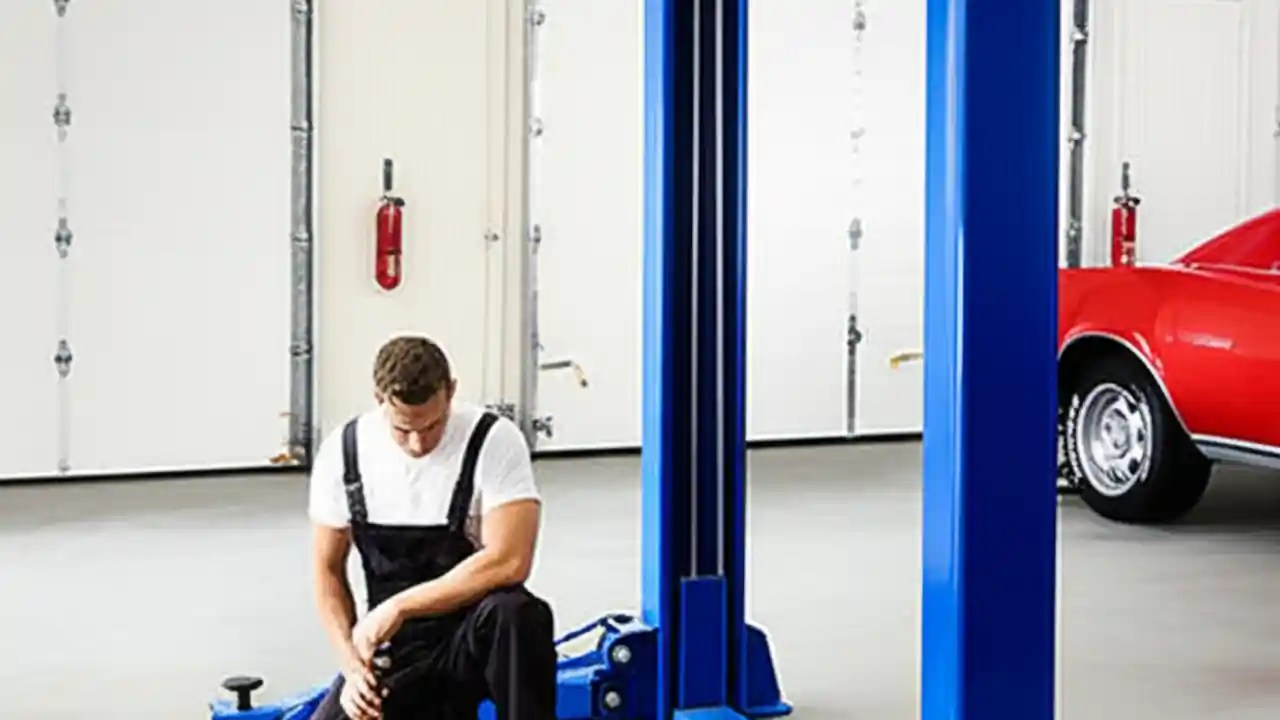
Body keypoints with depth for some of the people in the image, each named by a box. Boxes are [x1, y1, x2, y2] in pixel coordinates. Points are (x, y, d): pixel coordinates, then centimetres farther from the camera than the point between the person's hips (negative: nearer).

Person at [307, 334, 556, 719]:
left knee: (516, 614, -39)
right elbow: (328, 570, 4)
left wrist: (399, 607, -24)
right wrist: (353, 665, -10)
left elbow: (508, 563, -26)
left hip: (473, 635, -4)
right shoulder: (343, 451, -4)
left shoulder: (495, 441, -16)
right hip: (394, 648, 4)